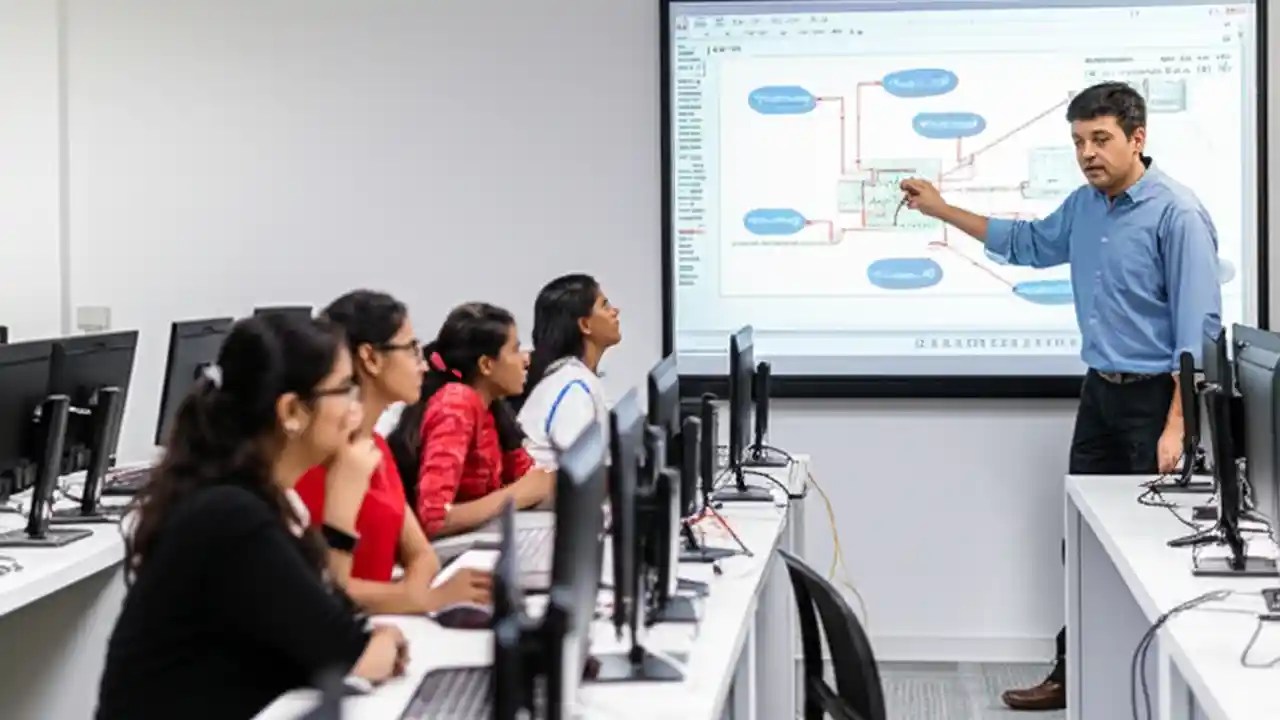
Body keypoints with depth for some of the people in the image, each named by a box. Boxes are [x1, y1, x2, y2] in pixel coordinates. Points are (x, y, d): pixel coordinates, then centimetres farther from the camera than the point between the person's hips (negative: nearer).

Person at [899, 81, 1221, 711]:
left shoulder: (1177, 215, -17)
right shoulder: (1084, 205, 7)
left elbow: (1199, 329, -19)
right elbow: (1030, 243, 28)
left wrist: (1176, 427, -24)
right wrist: (942, 211, 24)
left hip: (1155, 397, -8)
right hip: (1099, 392, 8)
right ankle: (1075, 673, 20)